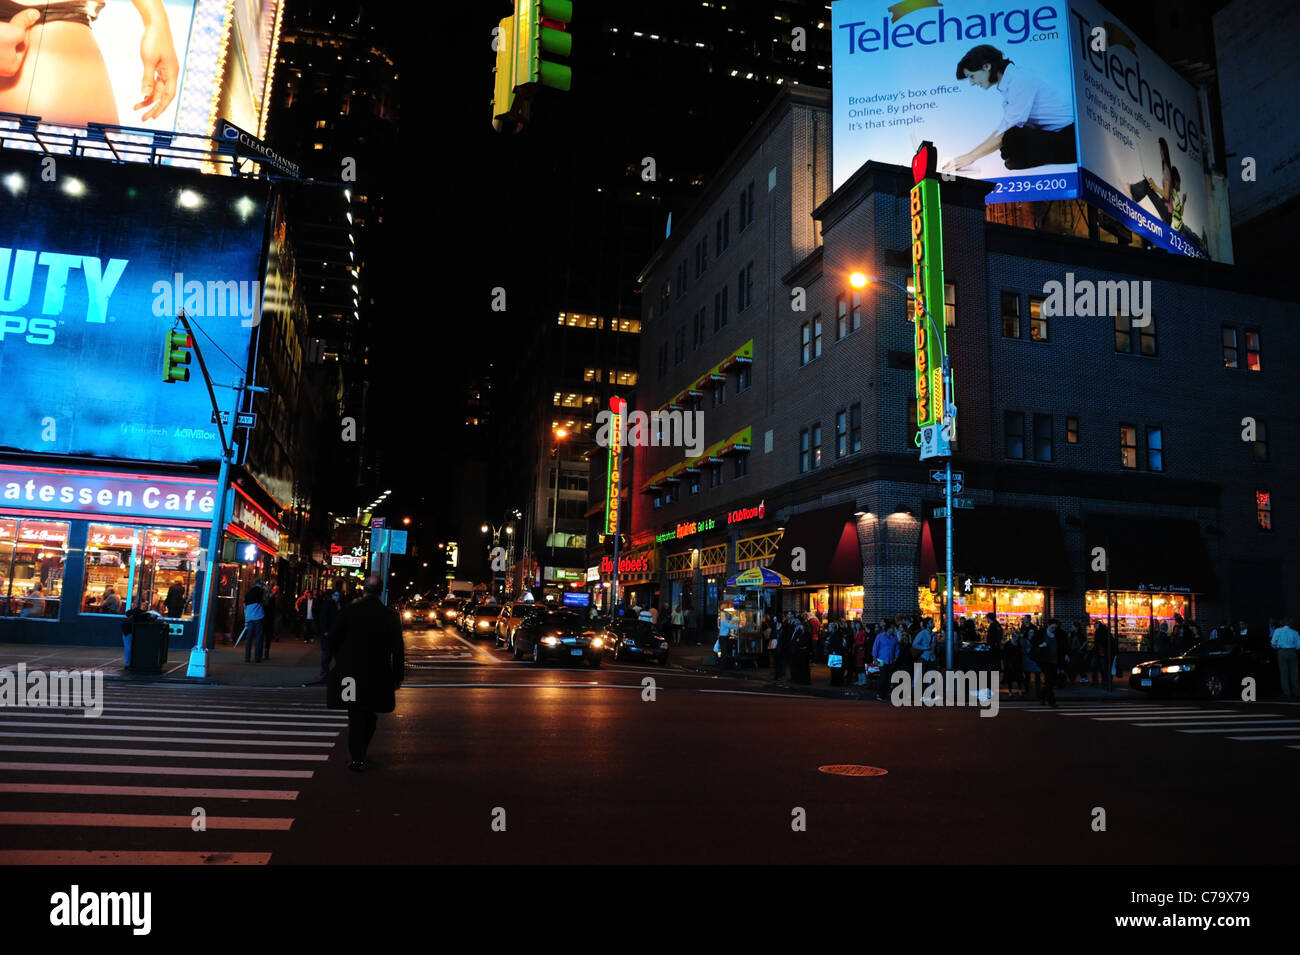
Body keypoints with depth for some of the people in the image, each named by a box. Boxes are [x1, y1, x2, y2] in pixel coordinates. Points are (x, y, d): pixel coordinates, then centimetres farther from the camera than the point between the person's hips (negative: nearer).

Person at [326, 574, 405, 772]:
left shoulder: (348, 611, -8)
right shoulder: (391, 615, -5)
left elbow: (334, 640, -1)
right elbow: (398, 649, -2)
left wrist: (338, 662, 18)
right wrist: (398, 676, 6)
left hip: (350, 671, -1)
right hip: (378, 674, 1)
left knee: (356, 715, 8)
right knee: (369, 715, 15)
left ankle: (356, 757, 6)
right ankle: (359, 755, 22)